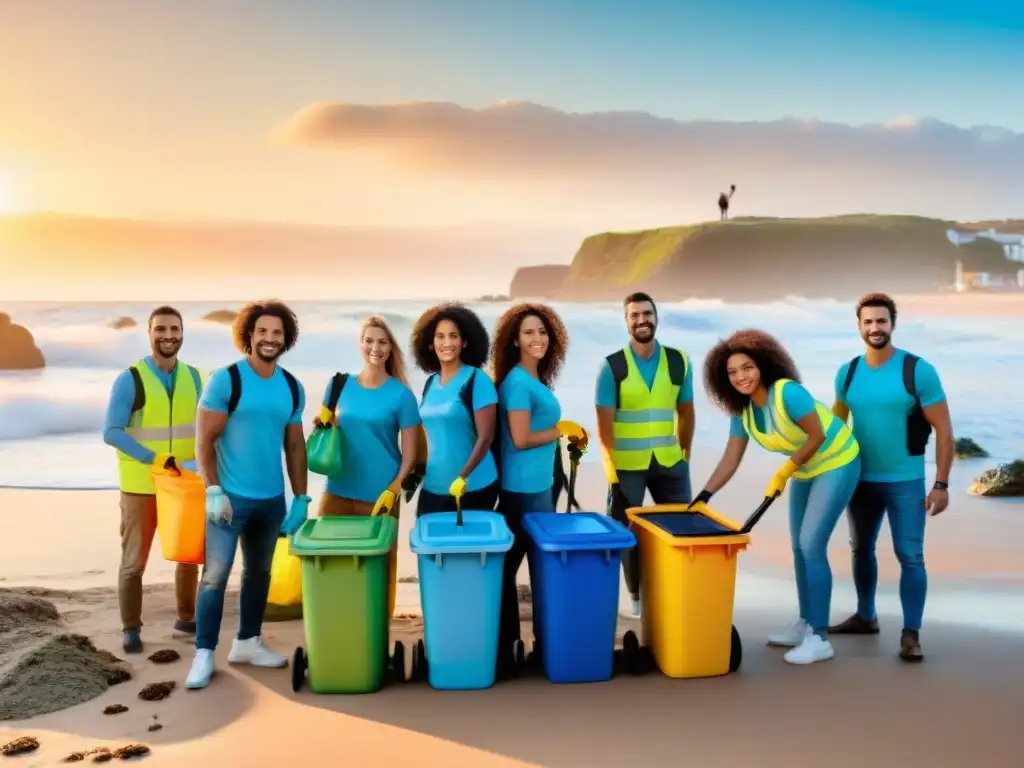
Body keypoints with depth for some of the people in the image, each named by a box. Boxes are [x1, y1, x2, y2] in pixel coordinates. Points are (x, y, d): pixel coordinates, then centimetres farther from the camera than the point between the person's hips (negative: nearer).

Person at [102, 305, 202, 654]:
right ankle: (131, 629, 20)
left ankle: (185, 619, 30)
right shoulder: (130, 379, -9)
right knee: (134, 560, 6)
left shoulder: (193, 377, 4)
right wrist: (154, 459, -23)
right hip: (141, 486, -4)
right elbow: (111, 432, -14)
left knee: (189, 555, 13)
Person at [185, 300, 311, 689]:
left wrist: (301, 498, 8)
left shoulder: (292, 388, 6)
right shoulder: (225, 380, -9)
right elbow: (205, 440, -10)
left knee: (259, 572, 15)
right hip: (230, 496, -5)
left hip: (272, 499, 5)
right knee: (215, 575, -4)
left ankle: (247, 642, 29)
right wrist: (213, 491, -17)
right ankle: (204, 653, 8)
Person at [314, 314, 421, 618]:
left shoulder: (401, 394, -4)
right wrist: (322, 425, -7)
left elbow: (409, 454, -4)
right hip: (338, 493, 3)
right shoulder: (340, 385, 6)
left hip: (380, 498, -3)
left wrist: (392, 491, -15)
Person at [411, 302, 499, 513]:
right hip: (432, 488, 5)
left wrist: (462, 478, -21)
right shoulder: (430, 382, 8)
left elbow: (485, 437, -14)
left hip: (473, 489, -5)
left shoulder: (478, 380, -10)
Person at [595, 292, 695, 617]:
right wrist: (610, 464, -13)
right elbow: (604, 422, -8)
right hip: (627, 464, -2)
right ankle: (636, 595, 25)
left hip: (669, 462, 3)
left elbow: (686, 412, 10)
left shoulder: (679, 361, 2)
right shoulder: (612, 366, -7)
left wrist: (685, 453, 11)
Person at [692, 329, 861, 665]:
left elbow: (817, 437, -24)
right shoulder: (742, 411, -6)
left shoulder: (788, 392, -28)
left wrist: (783, 473, -20)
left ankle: (820, 638, -4)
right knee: (800, 546, 11)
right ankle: (805, 624, 26)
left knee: (812, 545, -12)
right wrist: (703, 496, -11)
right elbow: (729, 462, -4)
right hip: (805, 470, 8)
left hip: (836, 463, -8)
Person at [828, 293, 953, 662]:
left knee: (910, 557, -4)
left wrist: (941, 484, -13)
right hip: (860, 479, 5)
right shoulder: (847, 373, 0)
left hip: (906, 483, -4)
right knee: (861, 550, 16)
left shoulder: (919, 371, -11)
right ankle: (865, 617, 34)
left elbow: (944, 430, -9)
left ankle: (911, 634, 6)